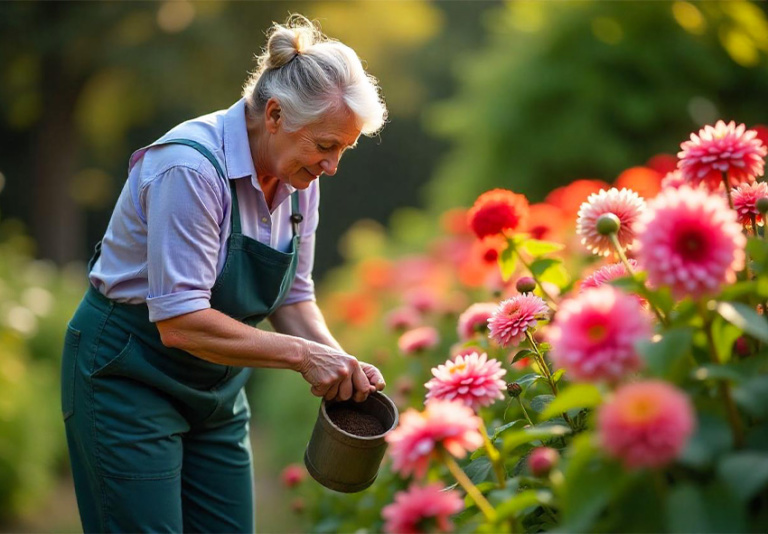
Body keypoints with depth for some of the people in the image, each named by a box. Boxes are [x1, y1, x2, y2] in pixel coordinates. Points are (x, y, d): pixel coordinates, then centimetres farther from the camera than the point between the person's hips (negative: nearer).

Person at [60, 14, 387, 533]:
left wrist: (341, 363, -12)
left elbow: (293, 298, 5)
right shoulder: (190, 168, -27)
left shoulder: (299, 180, -3)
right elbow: (180, 322, -30)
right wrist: (301, 354, -28)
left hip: (217, 387, 8)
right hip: (127, 375, -7)